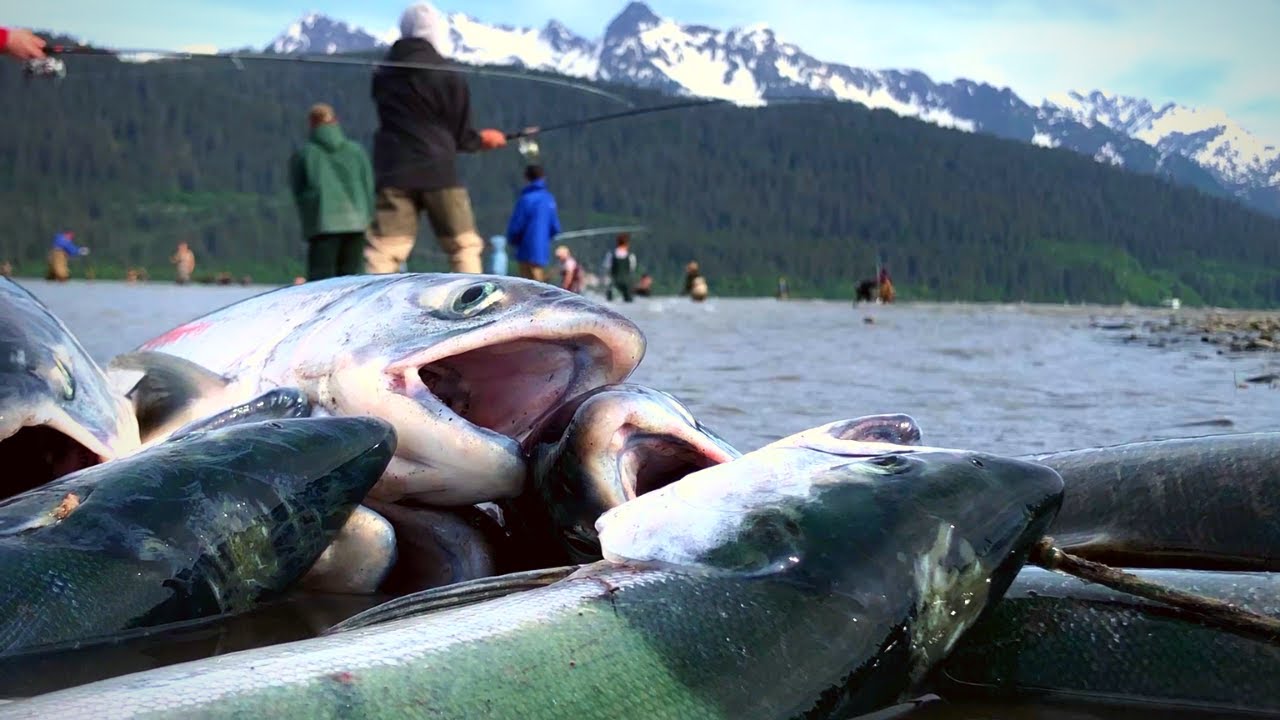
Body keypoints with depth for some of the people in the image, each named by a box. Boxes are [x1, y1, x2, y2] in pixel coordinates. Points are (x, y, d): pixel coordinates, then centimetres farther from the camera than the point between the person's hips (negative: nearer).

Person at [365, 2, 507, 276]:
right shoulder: (450, 76, -2)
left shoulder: (383, 74, 11)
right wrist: (482, 139, 24)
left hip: (393, 173, 3)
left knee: (381, 252, -1)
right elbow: (460, 136, 2)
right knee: (464, 246, 9)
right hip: (437, 171, -3)